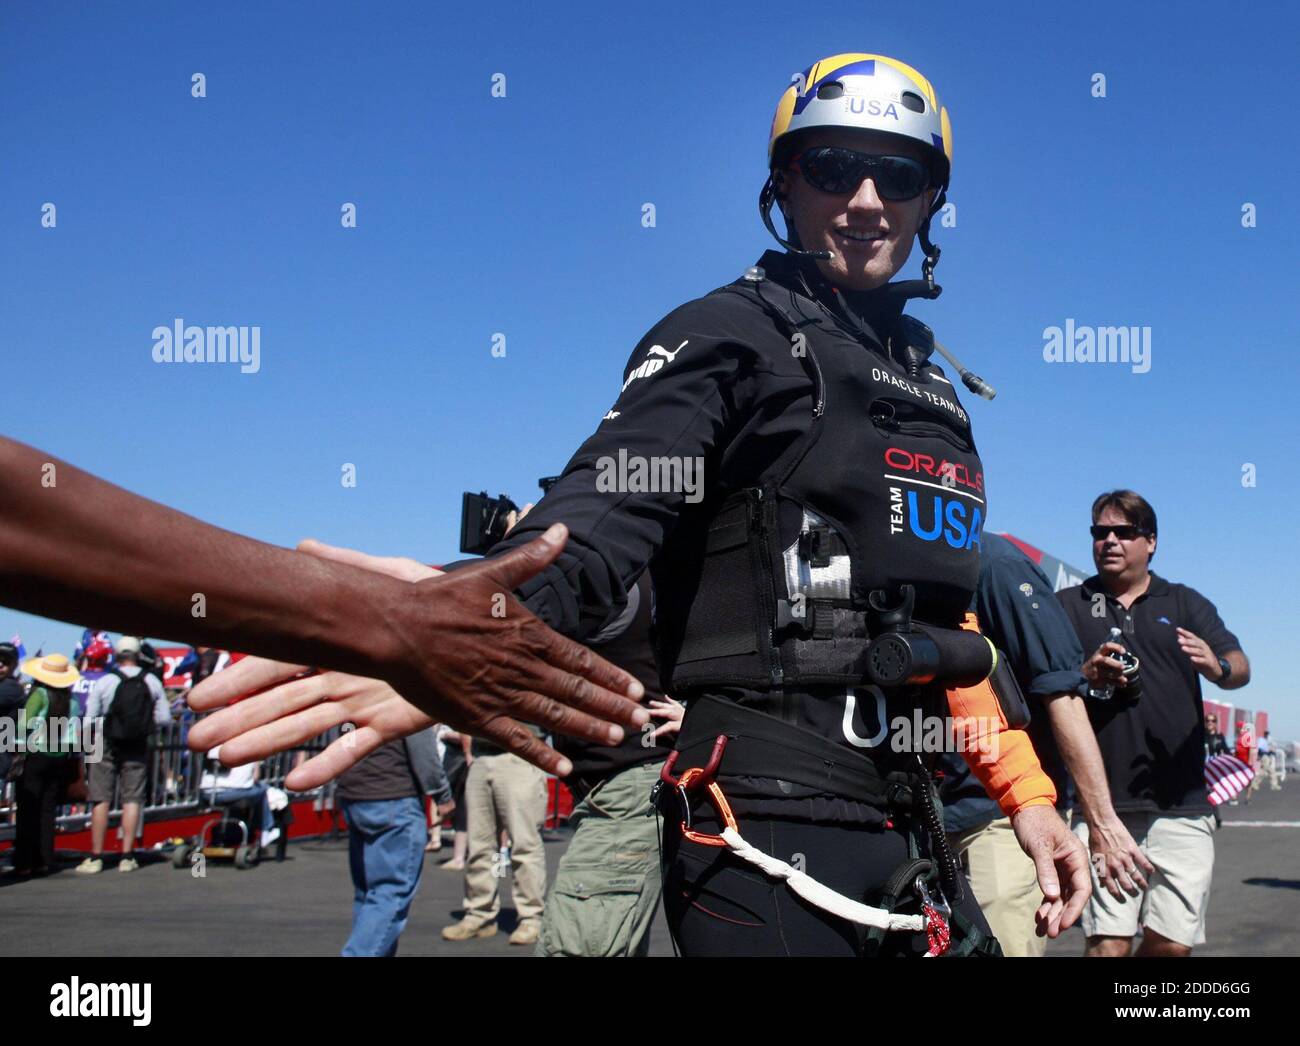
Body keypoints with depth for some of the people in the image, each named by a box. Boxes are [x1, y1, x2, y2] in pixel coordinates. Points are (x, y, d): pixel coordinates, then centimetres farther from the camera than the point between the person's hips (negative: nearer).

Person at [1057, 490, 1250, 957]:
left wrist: (1217, 667, -24)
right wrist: (1085, 673, -17)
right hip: (1102, 801, -1)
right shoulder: (1069, 605, 13)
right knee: (1108, 941, -9)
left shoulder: (1186, 603, 14)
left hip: (1181, 801, 1)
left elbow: (1240, 667, 0)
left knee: (1173, 943, 1)